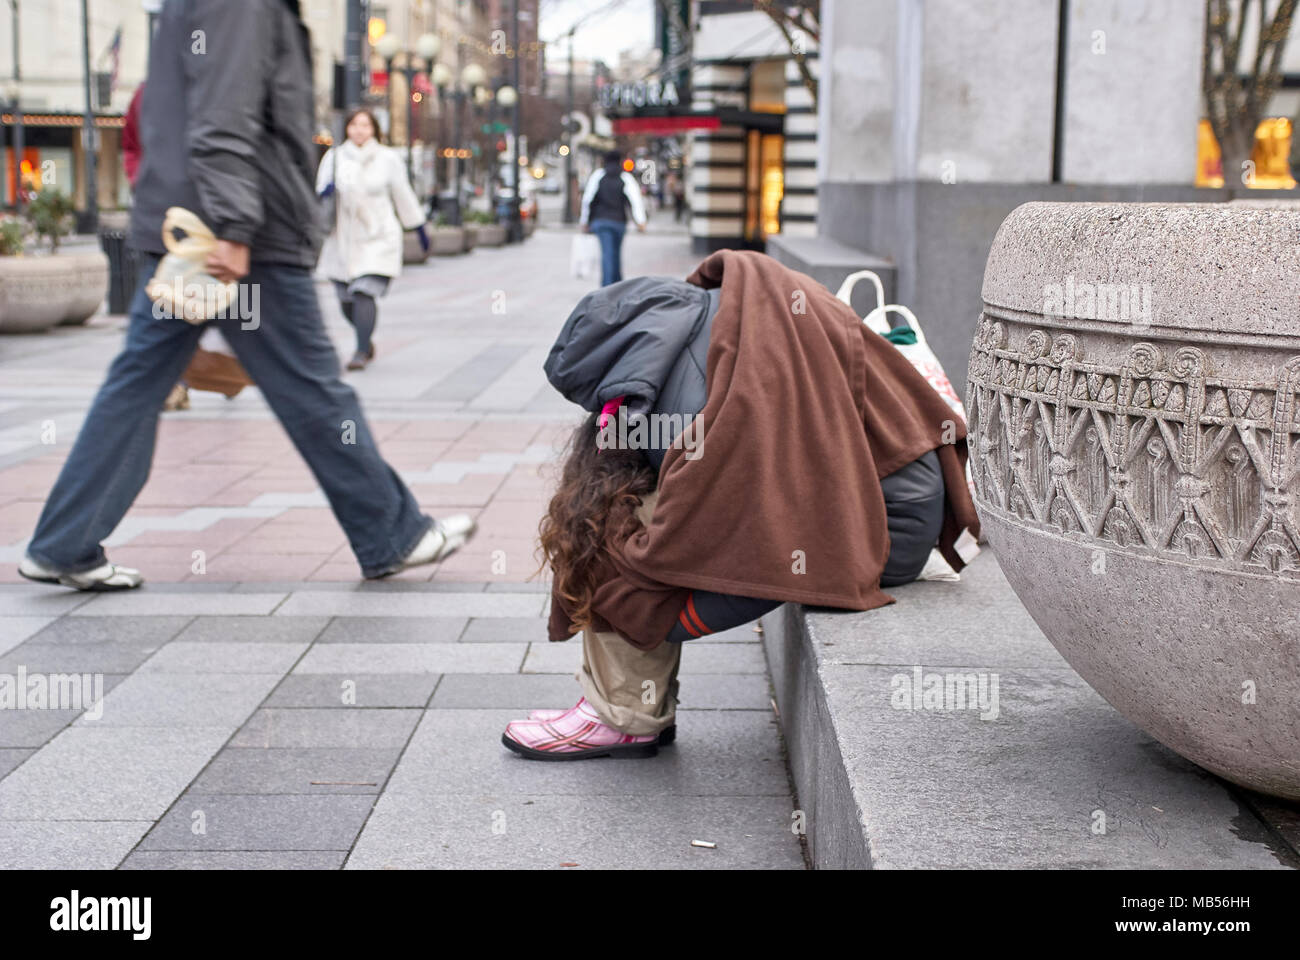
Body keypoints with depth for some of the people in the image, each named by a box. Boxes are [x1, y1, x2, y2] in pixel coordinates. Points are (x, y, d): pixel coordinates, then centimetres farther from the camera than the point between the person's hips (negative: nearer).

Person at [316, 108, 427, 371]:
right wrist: (324, 192, -16)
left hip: (377, 238, -3)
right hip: (342, 239, 3)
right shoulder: (334, 157, 5)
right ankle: (367, 340, 32)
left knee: (364, 294, -17)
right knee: (346, 300, 6)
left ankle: (361, 352, -11)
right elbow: (319, 190, 9)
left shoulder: (388, 159, 2)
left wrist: (420, 229, 16)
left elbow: (403, 196, 10)